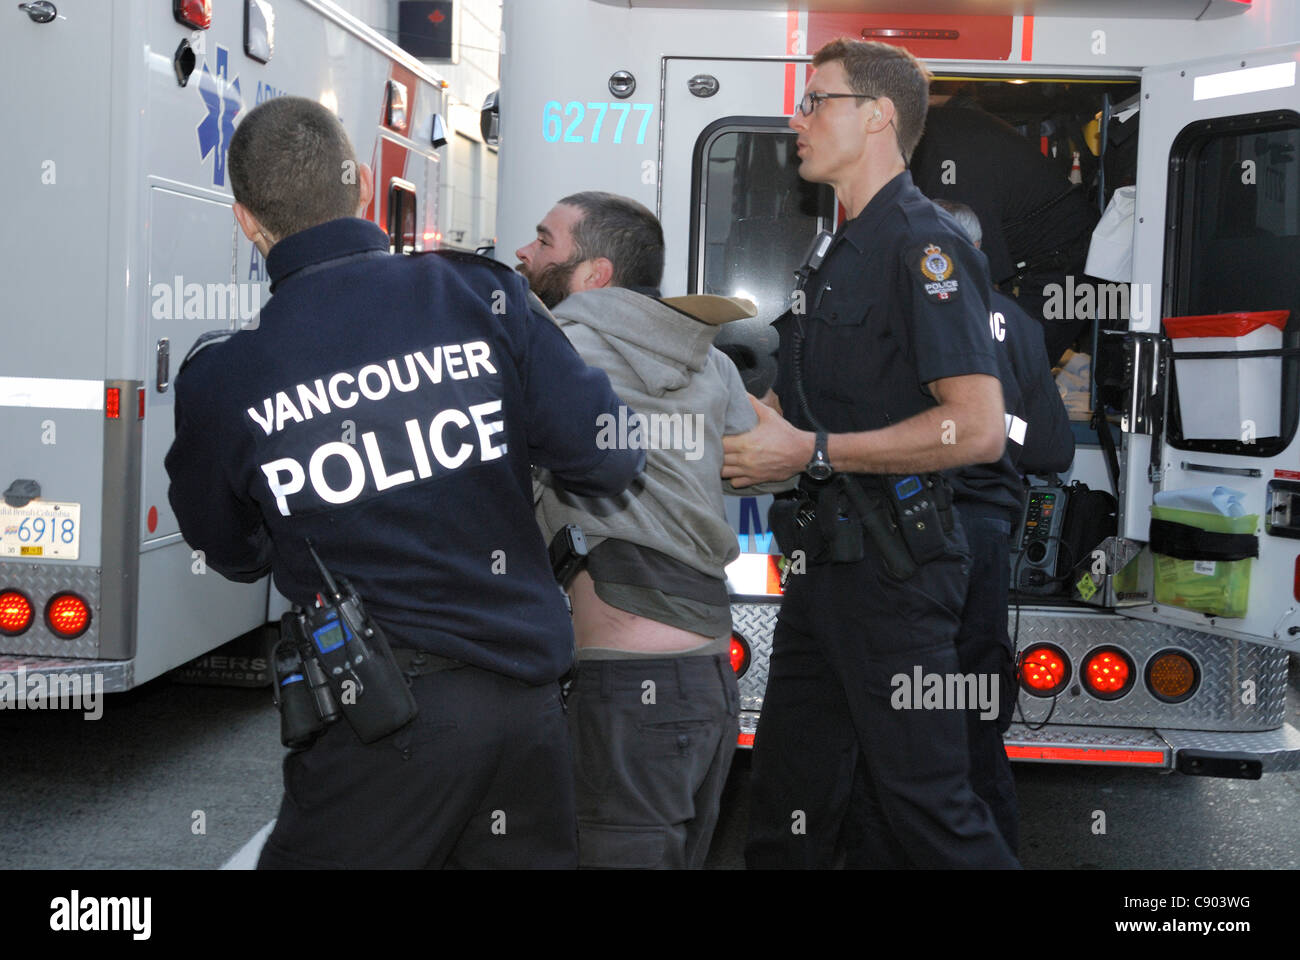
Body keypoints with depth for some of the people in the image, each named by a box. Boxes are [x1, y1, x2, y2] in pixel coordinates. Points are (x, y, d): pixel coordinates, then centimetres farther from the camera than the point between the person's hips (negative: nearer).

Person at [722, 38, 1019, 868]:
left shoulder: (922, 245, -13)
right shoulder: (842, 254, 18)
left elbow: (978, 427, -23)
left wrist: (810, 452, -21)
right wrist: (763, 437, 12)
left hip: (894, 572, -10)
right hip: (828, 561, 10)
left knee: (923, 804, -3)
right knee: (791, 797, 15)